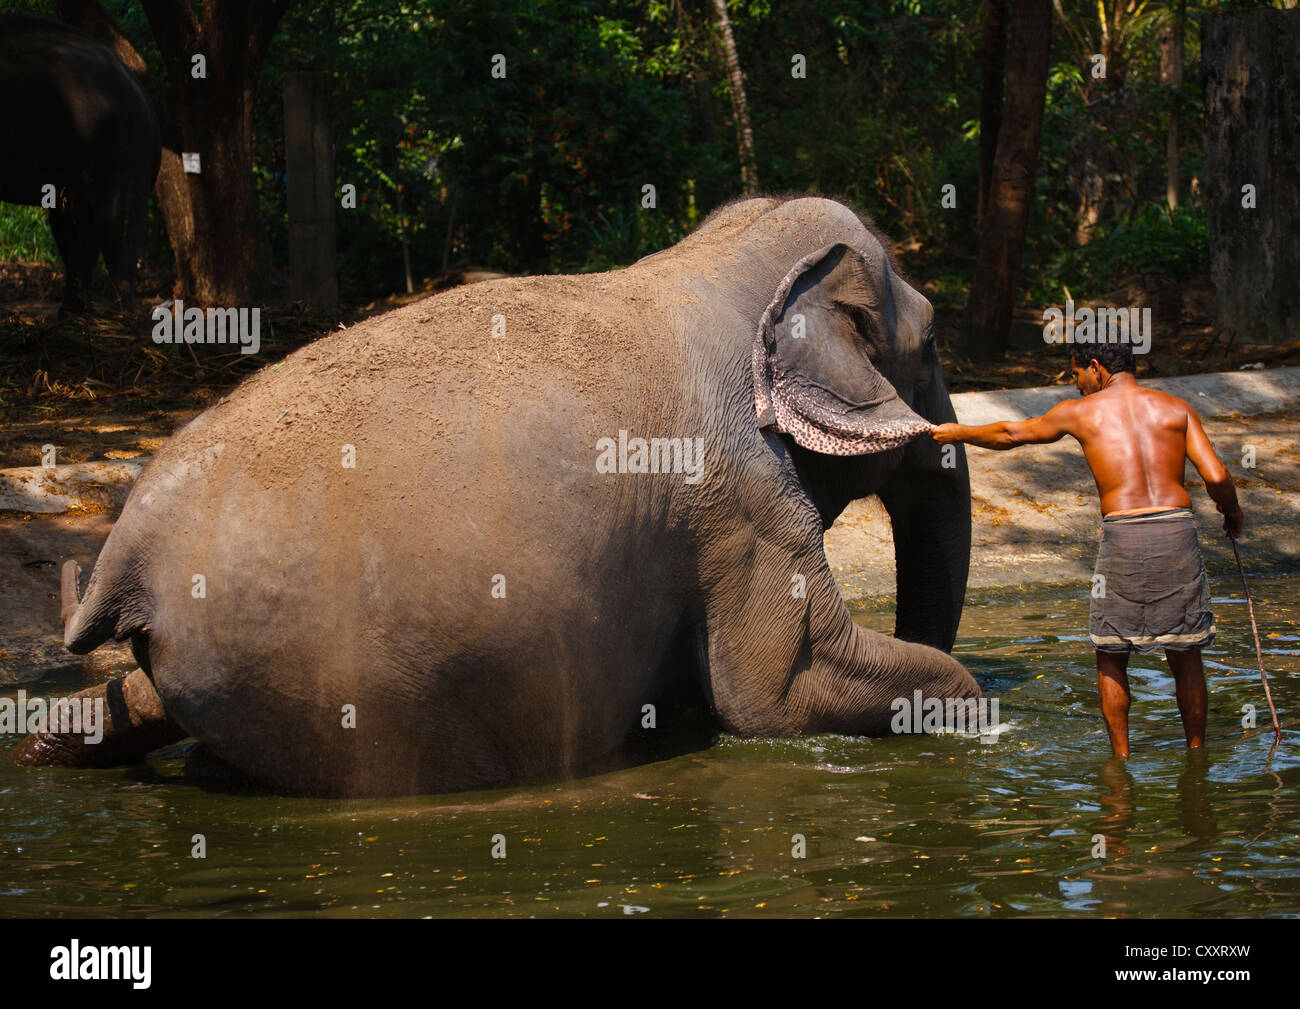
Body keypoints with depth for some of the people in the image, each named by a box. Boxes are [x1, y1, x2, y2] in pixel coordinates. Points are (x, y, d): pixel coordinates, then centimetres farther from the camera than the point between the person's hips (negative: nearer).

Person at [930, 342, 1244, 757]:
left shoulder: (1080, 412, 10)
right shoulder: (1176, 408, 11)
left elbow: (1010, 434, 25)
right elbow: (1216, 477, 0)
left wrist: (958, 433, 43)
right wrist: (1231, 512, 21)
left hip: (1122, 536, -2)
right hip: (1178, 527, 2)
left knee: (1111, 658, 14)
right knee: (1184, 655, 14)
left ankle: (1121, 756, 13)